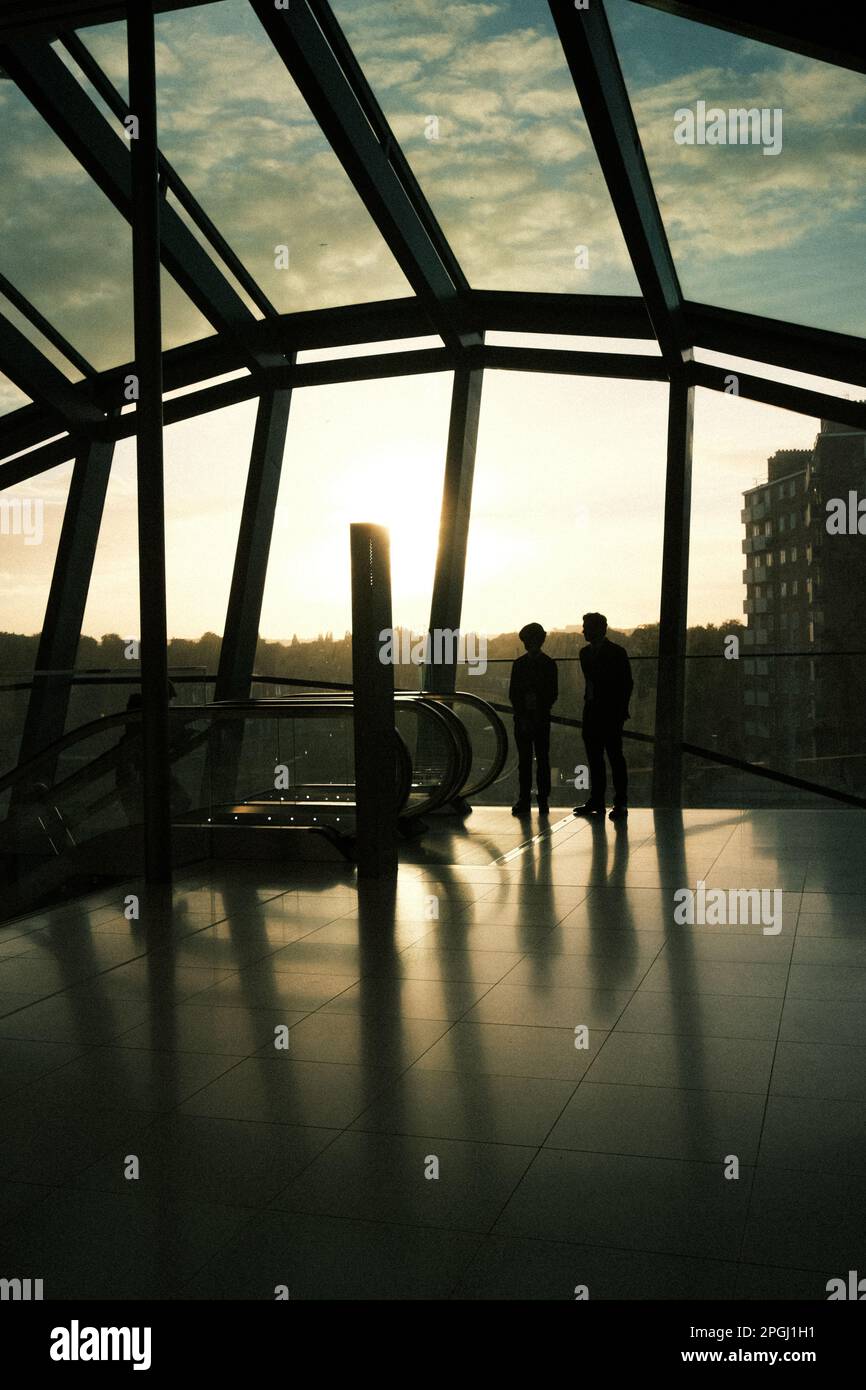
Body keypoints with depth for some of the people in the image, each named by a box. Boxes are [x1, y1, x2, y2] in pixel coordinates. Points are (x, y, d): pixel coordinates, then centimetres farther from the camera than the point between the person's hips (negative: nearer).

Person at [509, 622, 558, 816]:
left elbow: (553, 693, 2)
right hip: (522, 718, 2)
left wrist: (540, 716, -8)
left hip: (541, 718, -1)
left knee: (542, 759, -2)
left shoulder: (549, 664, 5)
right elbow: (513, 693, 6)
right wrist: (522, 717, -5)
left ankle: (543, 799, 0)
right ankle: (524, 799, 2)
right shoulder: (519, 664, 10)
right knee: (524, 759, 0)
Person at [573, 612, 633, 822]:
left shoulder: (617, 652, -6)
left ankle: (620, 803, -3)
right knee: (594, 759, 8)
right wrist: (589, 701, 12)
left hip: (611, 712, -7)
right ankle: (596, 801, 13)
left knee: (615, 757, -6)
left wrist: (621, 711, -11)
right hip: (591, 712, 7)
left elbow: (627, 683, -6)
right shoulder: (585, 653, 14)